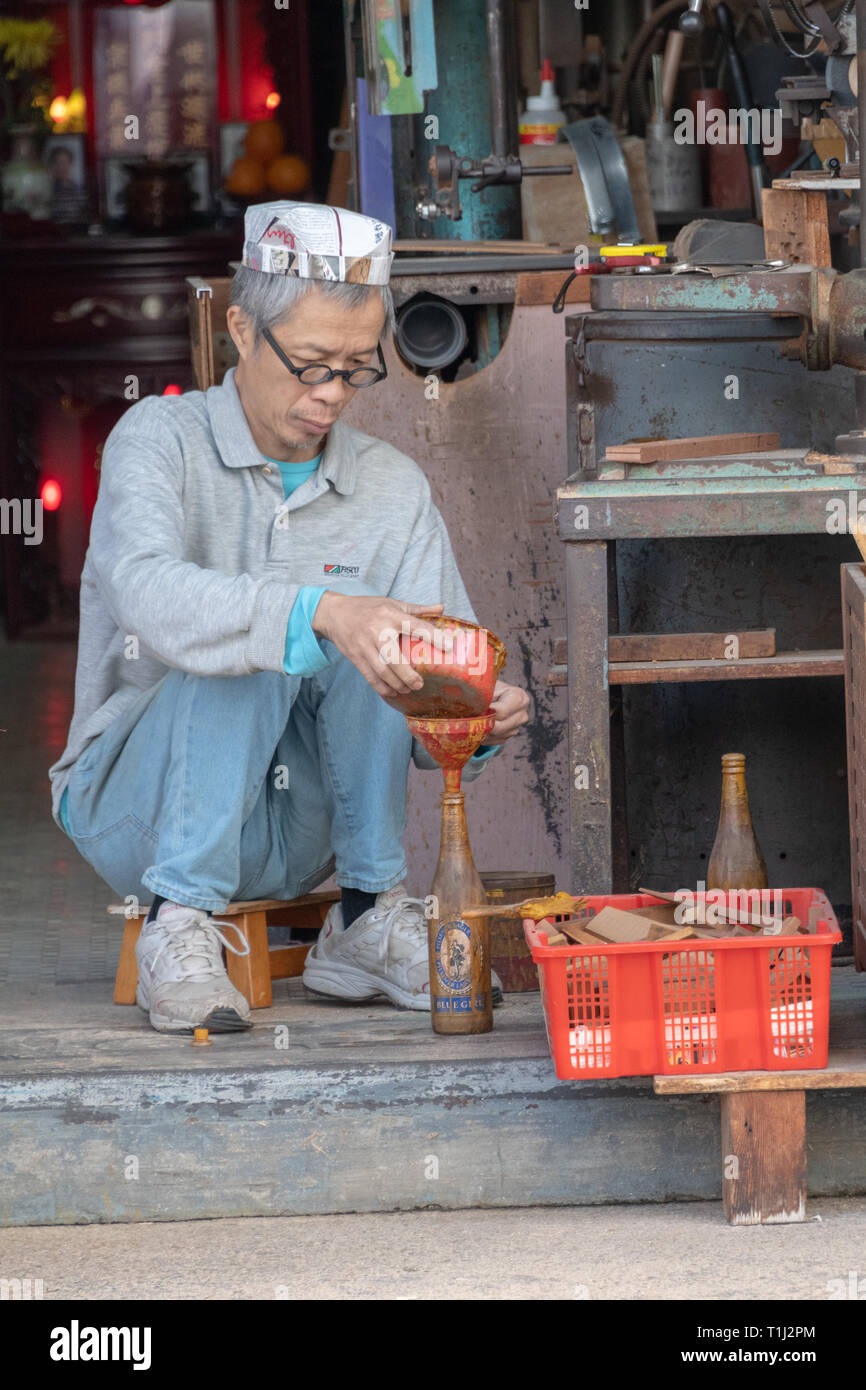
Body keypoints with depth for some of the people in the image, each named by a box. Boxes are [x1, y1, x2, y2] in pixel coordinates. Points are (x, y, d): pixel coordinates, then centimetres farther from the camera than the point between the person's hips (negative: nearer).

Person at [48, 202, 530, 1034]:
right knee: (244, 650, -31)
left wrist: (480, 722, -28)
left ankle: (369, 920, -18)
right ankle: (179, 930, -29)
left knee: (366, 622, -21)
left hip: (290, 826, 4)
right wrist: (320, 614, -49)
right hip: (133, 802, -4)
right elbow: (149, 595, -33)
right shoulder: (162, 439, -11)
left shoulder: (393, 489, 3)